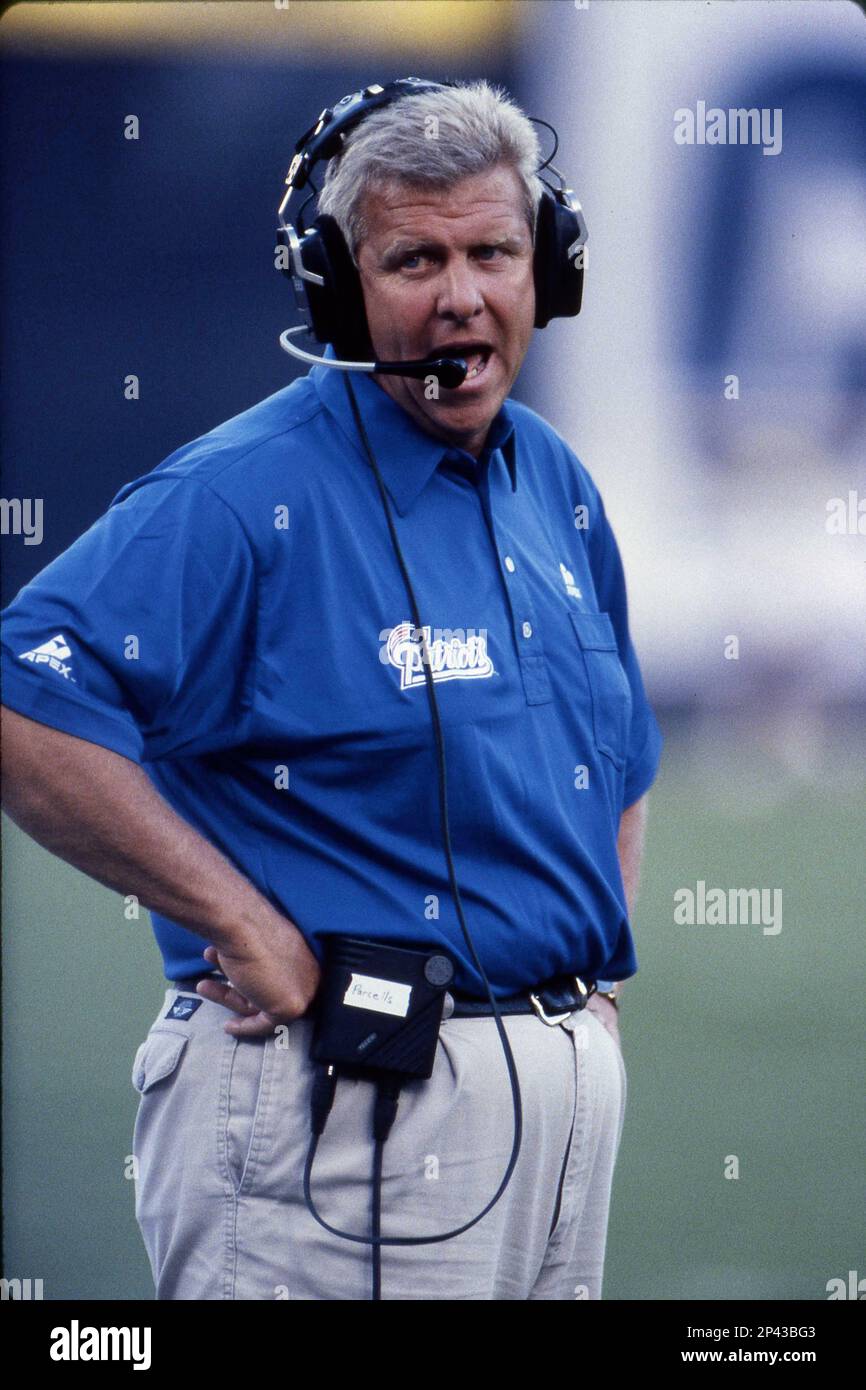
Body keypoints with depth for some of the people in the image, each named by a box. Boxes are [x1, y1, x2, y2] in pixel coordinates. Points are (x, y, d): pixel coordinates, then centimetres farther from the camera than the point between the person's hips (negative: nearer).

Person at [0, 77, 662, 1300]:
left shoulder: (555, 487, 13)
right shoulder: (247, 497, -13)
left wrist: (597, 966, 13)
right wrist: (246, 925, -21)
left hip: (574, 1091, 8)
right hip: (341, 1095, -7)